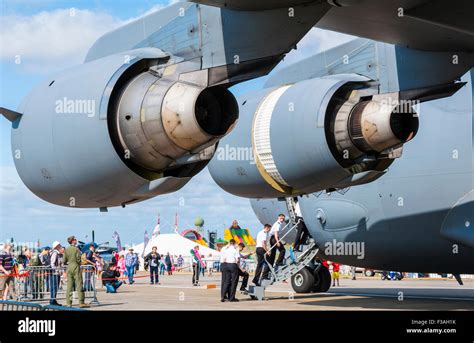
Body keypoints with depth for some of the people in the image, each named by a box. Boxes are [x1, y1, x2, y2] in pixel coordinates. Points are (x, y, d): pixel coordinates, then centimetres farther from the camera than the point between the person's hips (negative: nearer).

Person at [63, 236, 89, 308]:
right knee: (79, 285, -3)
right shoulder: (76, 249, -10)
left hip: (69, 268, 5)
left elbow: (64, 261, 5)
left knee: (69, 286, 8)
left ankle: (68, 302, 7)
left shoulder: (66, 250, 5)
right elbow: (78, 259, -13)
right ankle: (81, 302, -6)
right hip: (76, 268, -5)